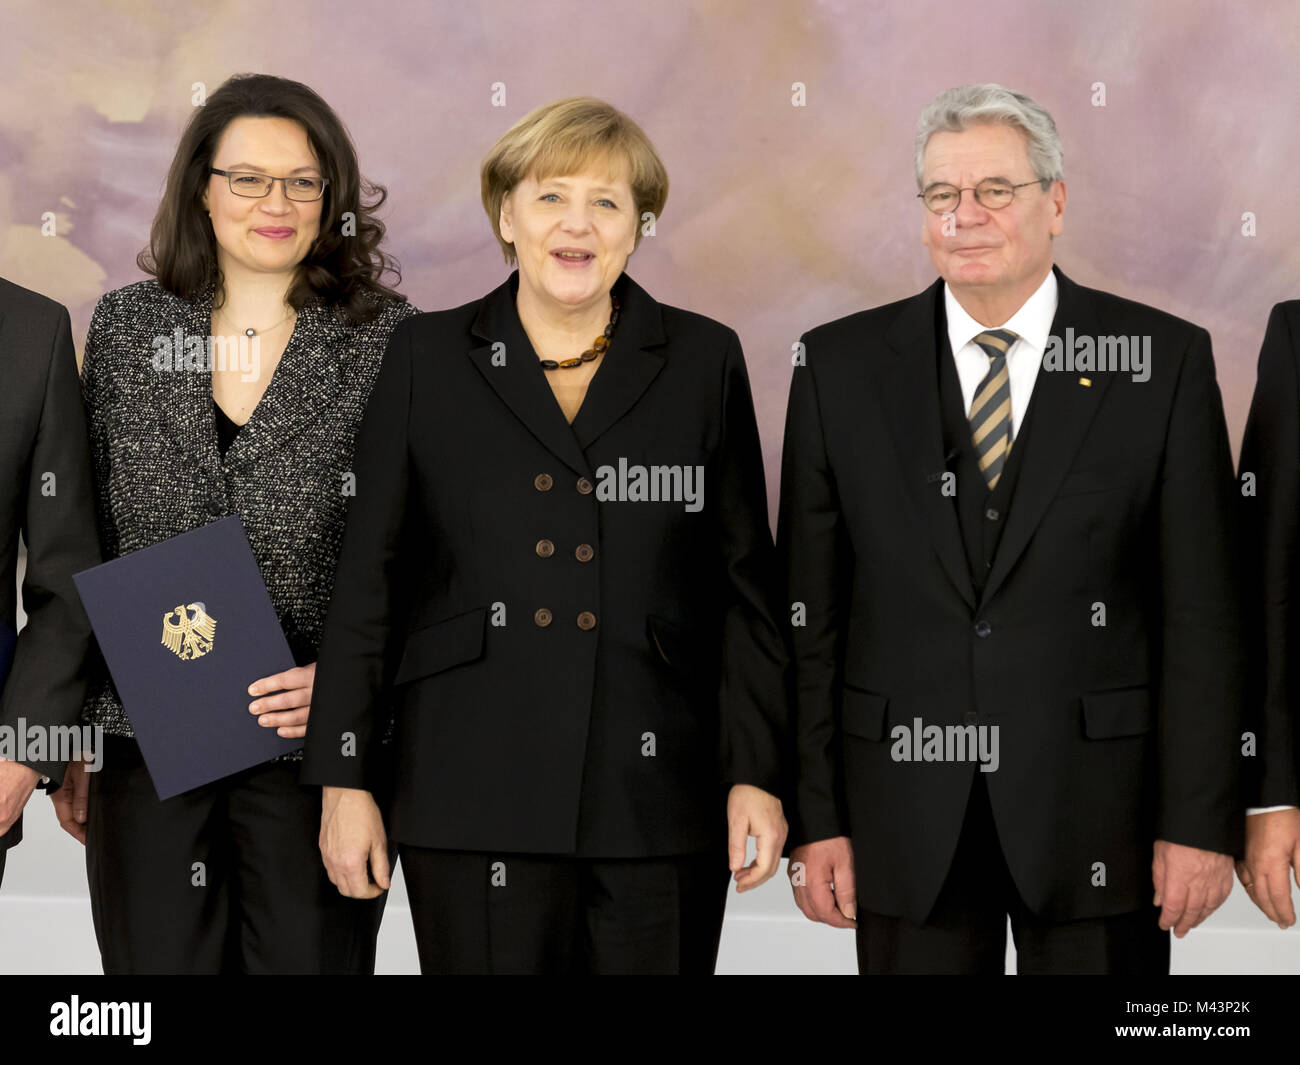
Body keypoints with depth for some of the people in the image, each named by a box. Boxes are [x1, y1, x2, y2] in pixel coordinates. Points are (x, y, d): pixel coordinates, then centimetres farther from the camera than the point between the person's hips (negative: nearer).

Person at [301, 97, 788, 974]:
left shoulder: (704, 360, 7)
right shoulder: (428, 358, 7)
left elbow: (746, 582, 6)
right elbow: (371, 579, 6)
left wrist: (756, 773, 1)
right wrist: (345, 777, 2)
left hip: (657, 795, 1)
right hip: (476, 799, 0)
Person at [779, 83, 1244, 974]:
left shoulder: (1164, 359, 0)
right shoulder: (842, 366, 4)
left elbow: (1204, 609, -2)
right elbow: (810, 610, 3)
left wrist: (1201, 819, -6)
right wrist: (813, 816, -1)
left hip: (1097, 809, -1)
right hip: (906, 820, 1)